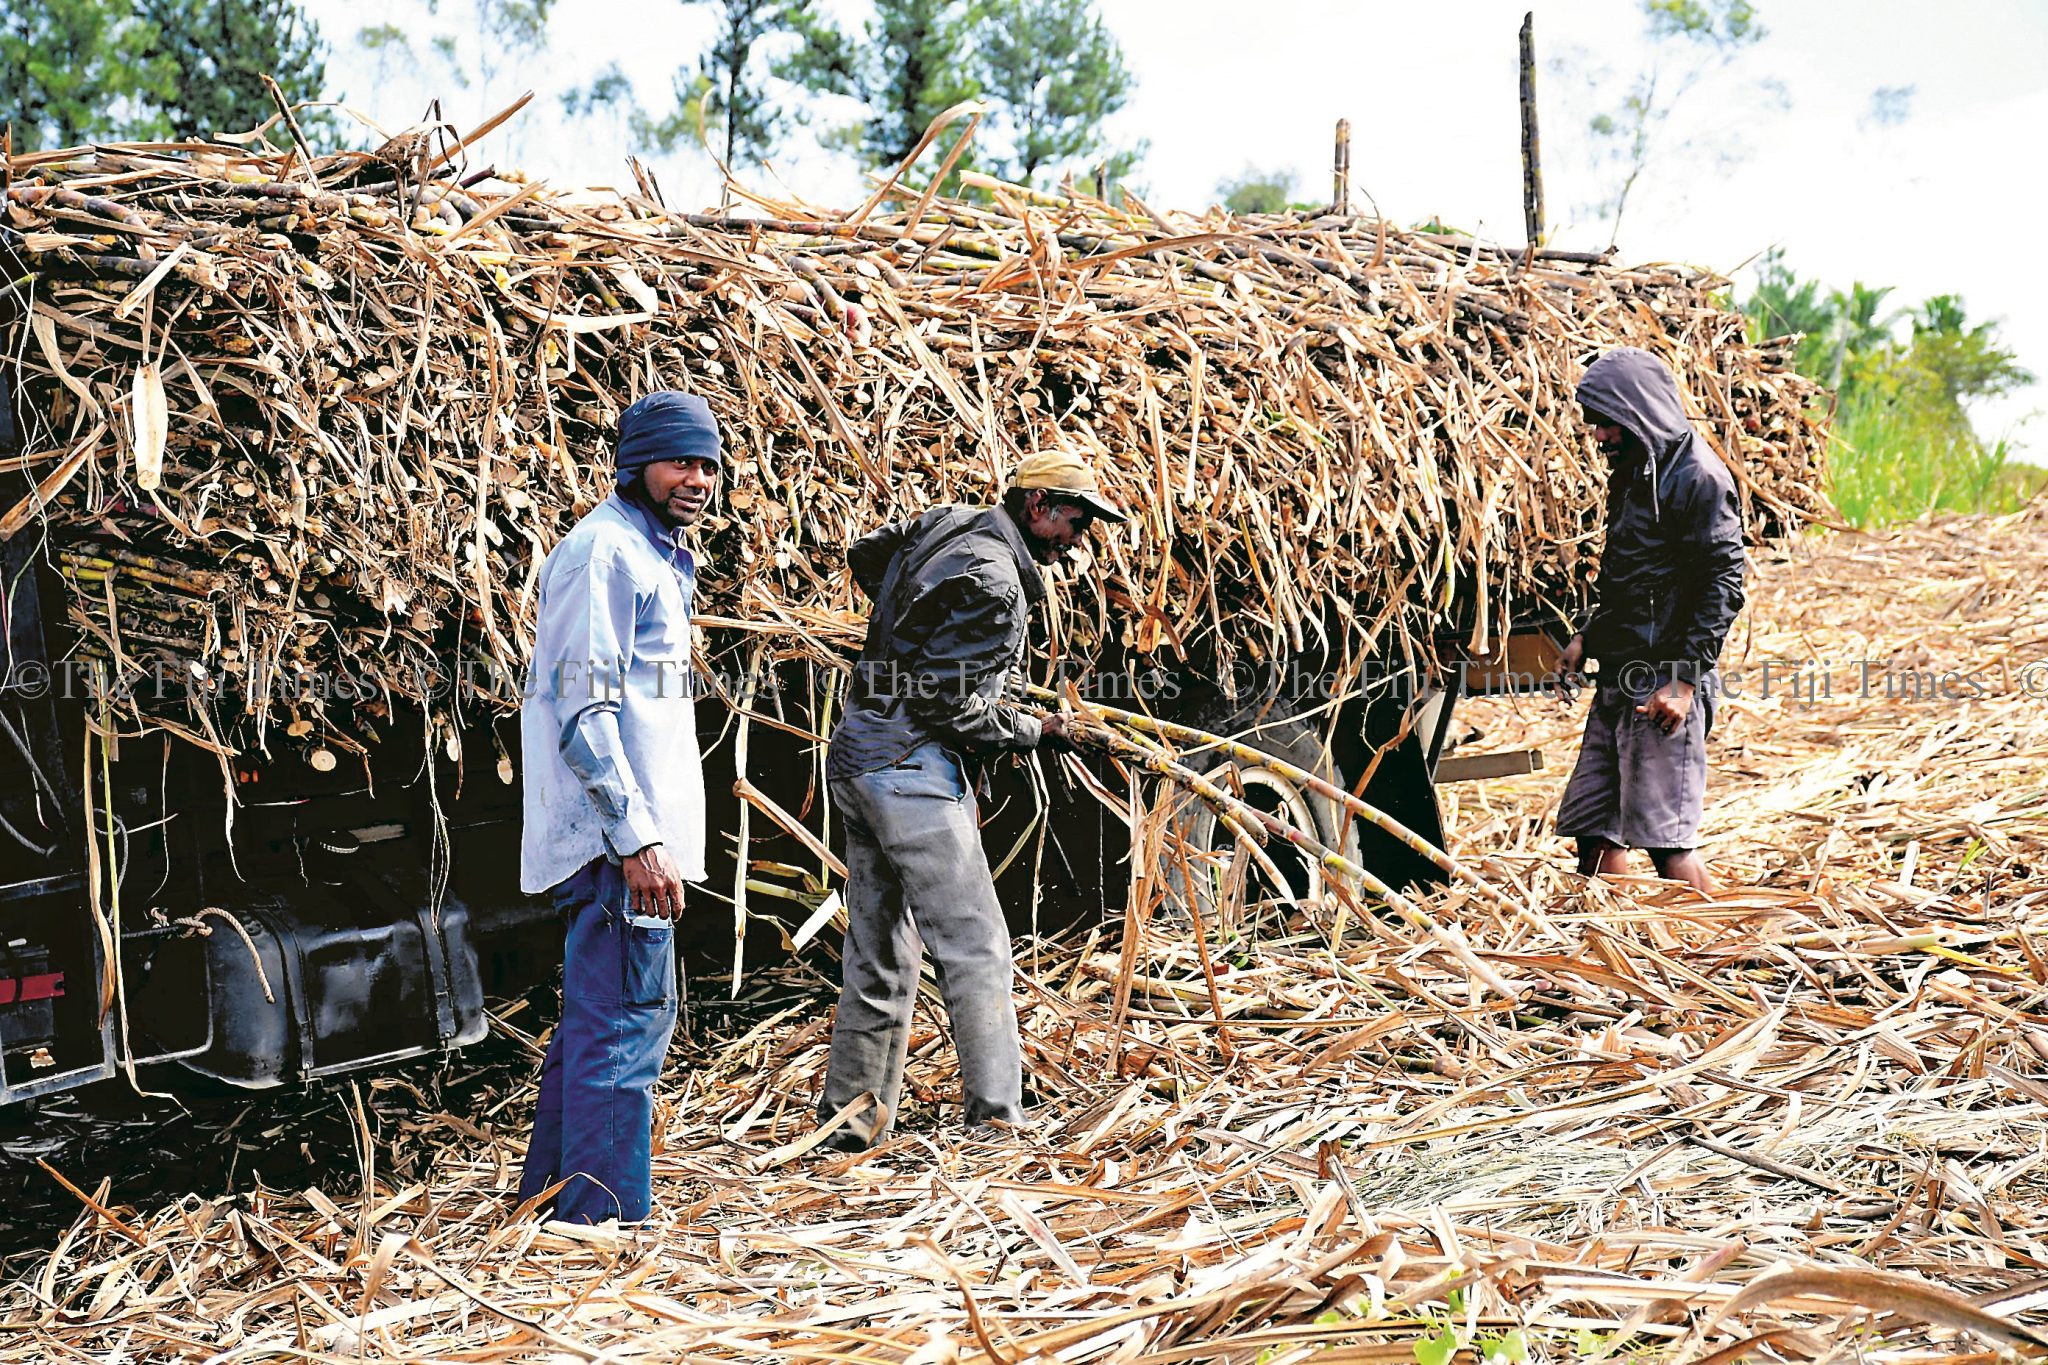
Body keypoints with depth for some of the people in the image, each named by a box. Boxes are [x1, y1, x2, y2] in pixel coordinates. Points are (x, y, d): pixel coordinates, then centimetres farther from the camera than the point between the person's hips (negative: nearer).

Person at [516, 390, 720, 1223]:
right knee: (623, 1029, -9)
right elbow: (583, 711, -20)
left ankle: (551, 1199, 32)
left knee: (598, 1023, 19)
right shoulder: (605, 551, -13)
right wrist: (636, 839, -25)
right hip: (619, 840, -11)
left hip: (629, 832, 11)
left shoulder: (654, 554, 19)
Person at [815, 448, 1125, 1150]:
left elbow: (864, 556, 31)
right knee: (975, 948, -8)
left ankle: (850, 1116, 20)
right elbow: (954, 707, -19)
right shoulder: (995, 583, -17)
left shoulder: (947, 522, 12)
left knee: (877, 950, 14)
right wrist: (1038, 733, -6)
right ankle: (998, 1119, -11)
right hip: (914, 768, -10)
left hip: (856, 760, 10)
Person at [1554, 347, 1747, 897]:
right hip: (1619, 679, 9)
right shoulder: (1634, 472, 17)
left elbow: (1723, 585, -16)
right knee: (1592, 827, 9)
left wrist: (1684, 681, -20)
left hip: (1667, 686, -9)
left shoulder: (1697, 477, -12)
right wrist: (1587, 639, 15)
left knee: (1664, 835, -8)